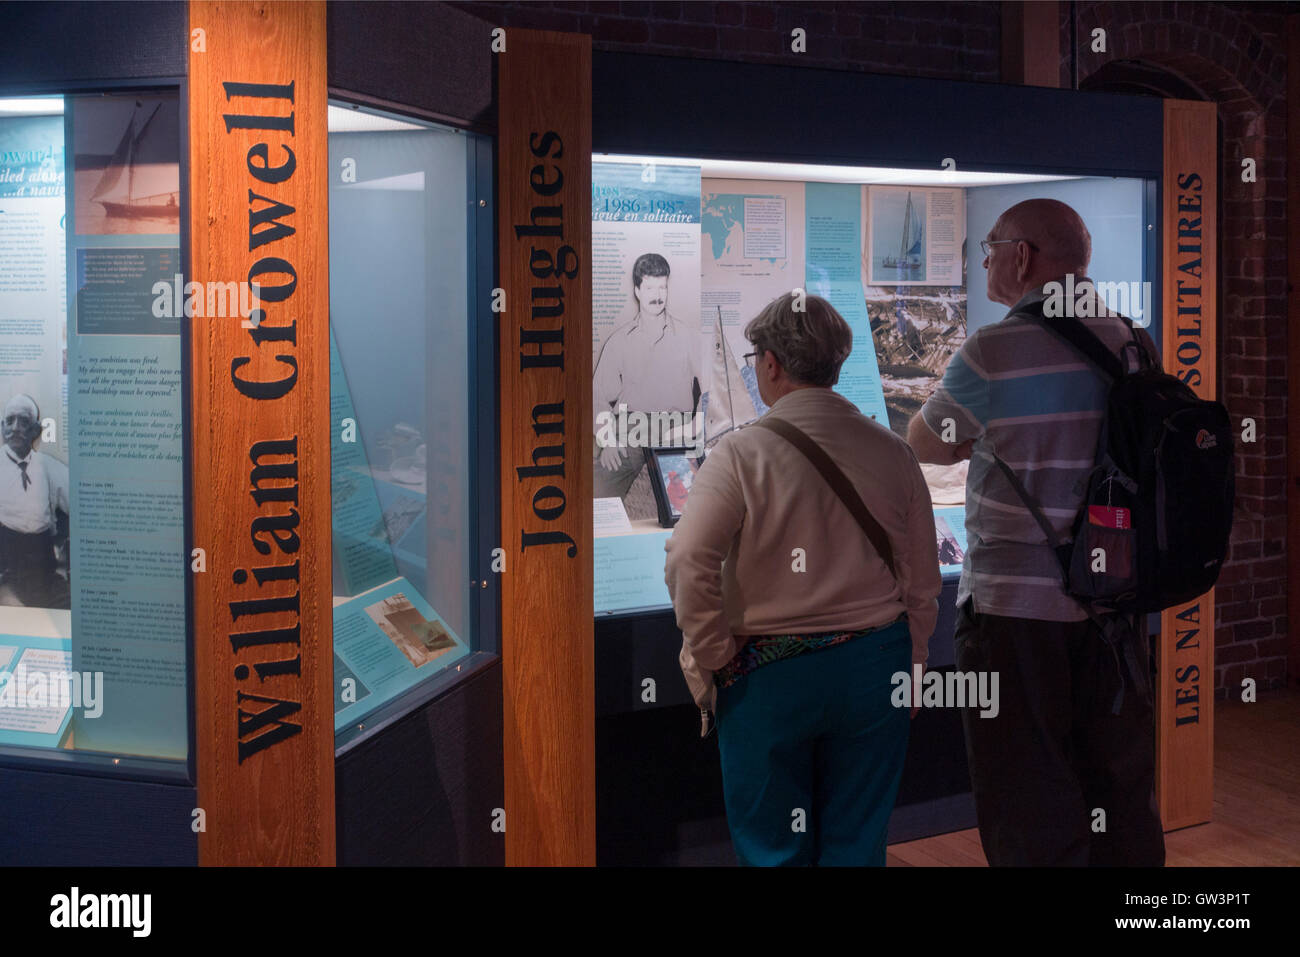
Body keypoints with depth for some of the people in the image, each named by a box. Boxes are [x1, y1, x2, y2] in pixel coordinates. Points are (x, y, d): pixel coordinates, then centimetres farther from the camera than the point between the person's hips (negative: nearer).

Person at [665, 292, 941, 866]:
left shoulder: (742, 453, -12)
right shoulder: (892, 453, 1)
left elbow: (688, 563, -21)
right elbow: (922, 581, 6)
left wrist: (710, 656, -8)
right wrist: (910, 666, 18)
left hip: (770, 673, -3)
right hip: (872, 666, 4)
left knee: (773, 846, 12)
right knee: (857, 840, 16)